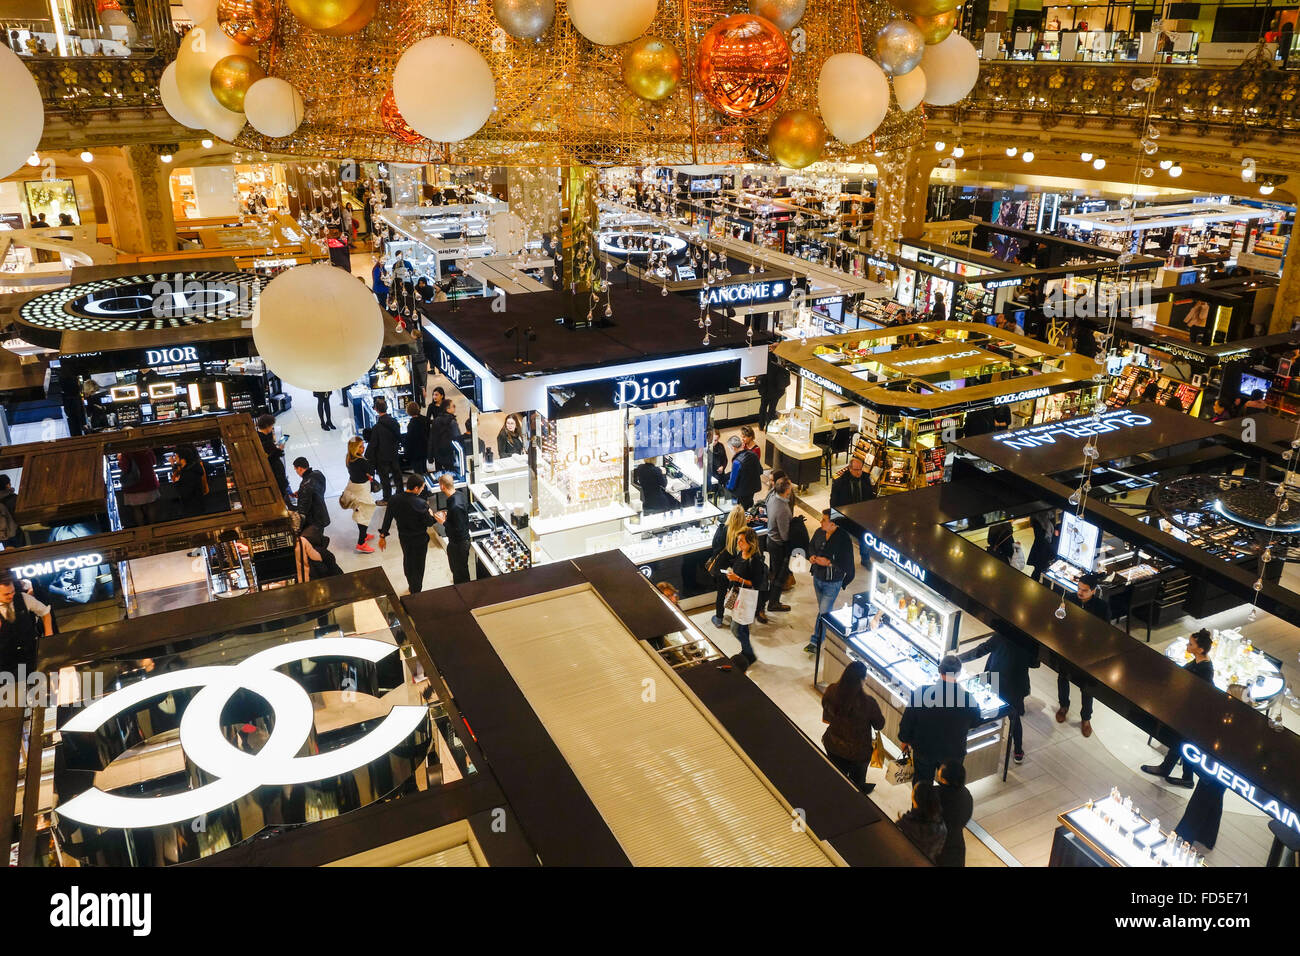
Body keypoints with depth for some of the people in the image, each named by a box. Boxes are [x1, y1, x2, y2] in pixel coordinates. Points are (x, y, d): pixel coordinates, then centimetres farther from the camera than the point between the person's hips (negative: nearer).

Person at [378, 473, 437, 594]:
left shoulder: (394, 500, -15)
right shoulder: (421, 504, -29)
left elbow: (387, 519, -5)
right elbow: (429, 523, -18)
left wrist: (382, 536, 6)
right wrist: (433, 516, 3)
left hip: (403, 538, 5)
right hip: (419, 539, -5)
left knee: (407, 561, 26)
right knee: (418, 566, 15)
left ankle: (411, 586, 47)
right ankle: (416, 592, 29)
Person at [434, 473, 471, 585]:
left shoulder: (455, 506, -35)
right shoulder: (458, 495, -5)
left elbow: (458, 531, -31)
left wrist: (443, 522, -21)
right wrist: (447, 514, 5)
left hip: (459, 543, -10)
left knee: (460, 572, 9)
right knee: (455, 568, 28)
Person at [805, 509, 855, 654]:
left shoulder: (843, 539, -24)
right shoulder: (819, 532, -5)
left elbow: (846, 564, -22)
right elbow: (811, 545, 15)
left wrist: (828, 563, -28)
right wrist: (812, 556, -5)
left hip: (832, 583, -6)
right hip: (817, 577, 7)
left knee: (824, 612, -4)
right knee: (822, 608, 22)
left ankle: (815, 641, 7)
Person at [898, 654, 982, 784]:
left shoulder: (920, 693, -25)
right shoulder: (967, 698, -24)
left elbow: (907, 721, -13)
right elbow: (975, 722, -3)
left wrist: (904, 739, 5)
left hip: (923, 750, 0)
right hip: (953, 753, 0)